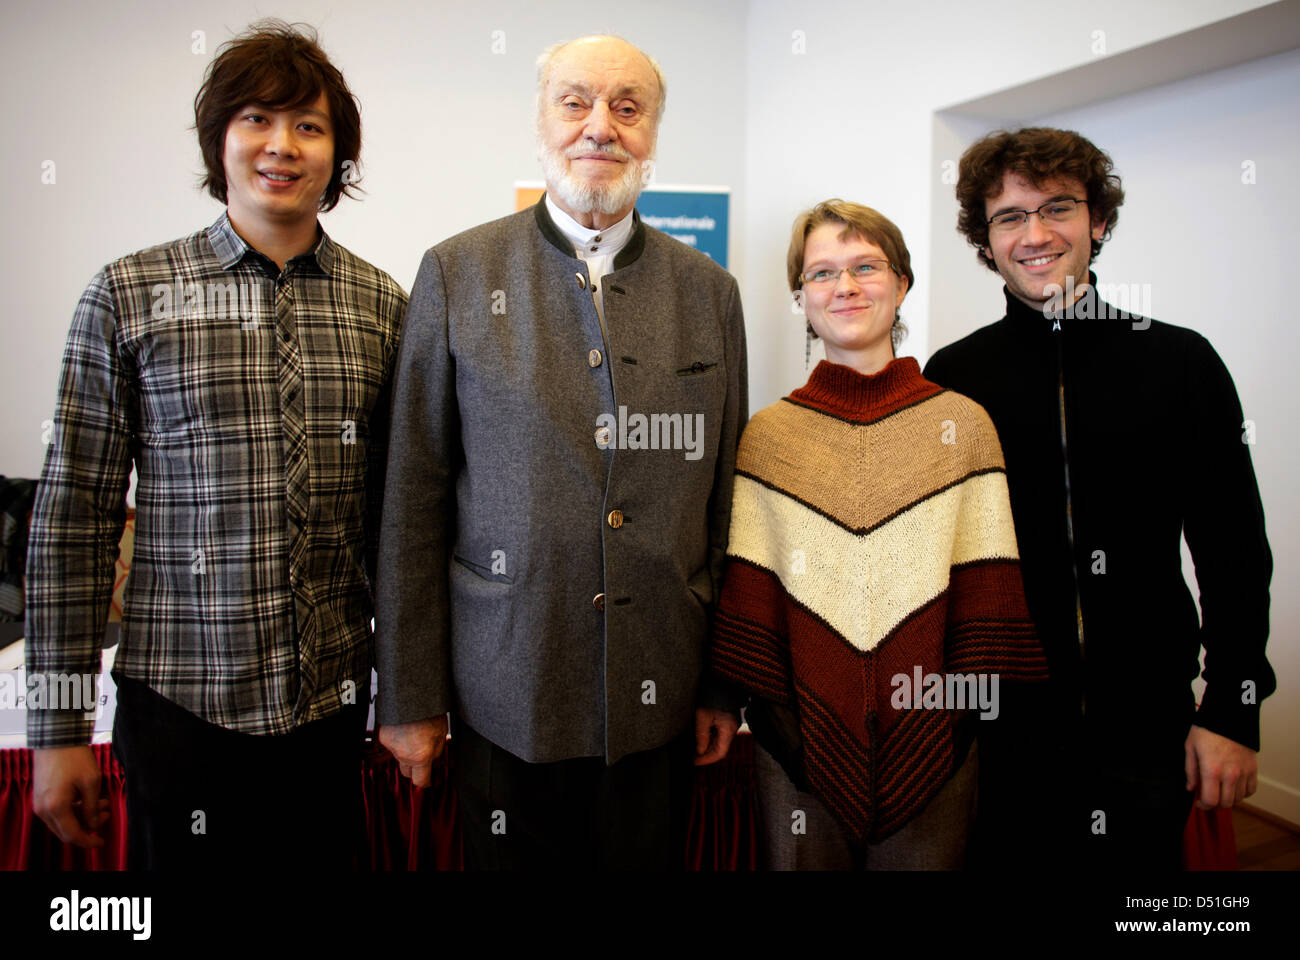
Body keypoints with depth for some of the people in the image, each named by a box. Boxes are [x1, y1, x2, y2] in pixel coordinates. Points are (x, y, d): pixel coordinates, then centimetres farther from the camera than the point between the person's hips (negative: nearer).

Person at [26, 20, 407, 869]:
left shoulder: (383, 307, 3)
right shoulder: (128, 296, -3)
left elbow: (398, 512, 8)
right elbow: (73, 517, -2)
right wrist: (59, 728, -1)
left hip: (333, 701, 2)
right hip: (183, 698, -2)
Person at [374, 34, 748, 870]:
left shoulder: (709, 290, 4)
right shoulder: (457, 274, -2)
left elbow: (725, 499, 6)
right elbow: (414, 499, -3)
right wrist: (409, 696, -3)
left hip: (657, 699, 2)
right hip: (506, 699, -1)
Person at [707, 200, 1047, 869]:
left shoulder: (964, 427, 0)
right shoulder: (768, 435, 0)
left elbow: (985, 602, 0)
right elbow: (749, 603, 0)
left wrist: (962, 716, -5)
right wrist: (771, 716, -4)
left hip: (930, 746, 0)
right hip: (802, 744, 0)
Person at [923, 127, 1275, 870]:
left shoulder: (1182, 362, 0)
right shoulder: (952, 380, -1)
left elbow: (1235, 553, 3)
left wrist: (1232, 713, 0)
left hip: (1146, 725, 1)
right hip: (998, 726, 0)